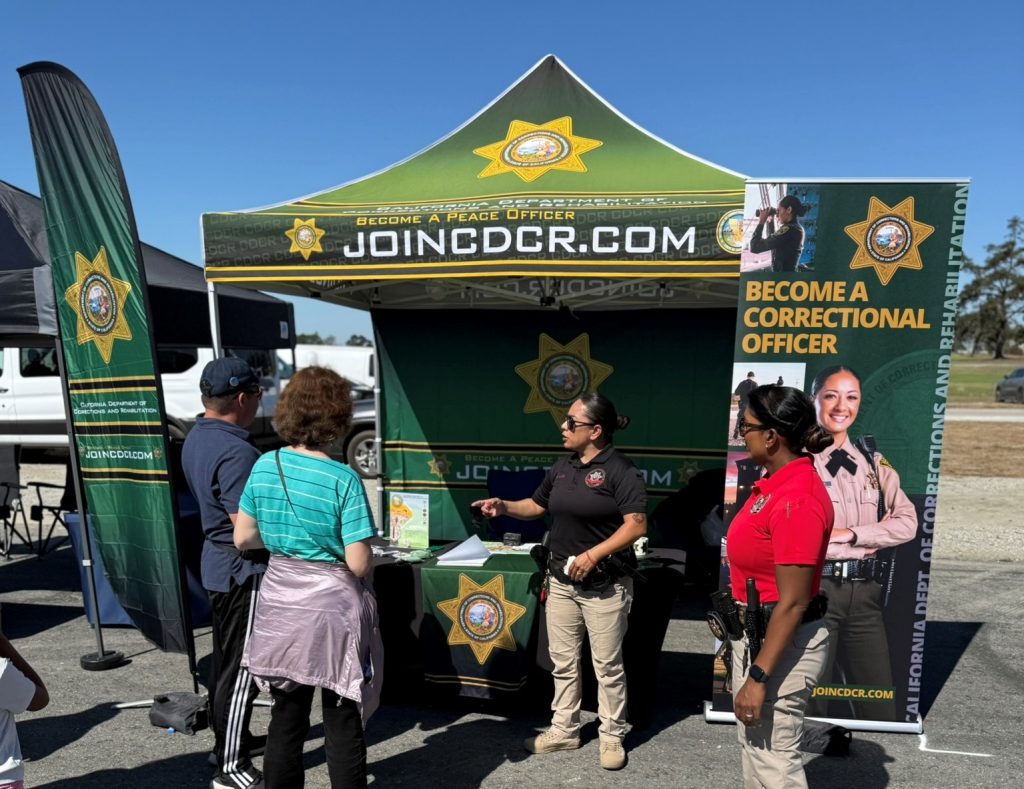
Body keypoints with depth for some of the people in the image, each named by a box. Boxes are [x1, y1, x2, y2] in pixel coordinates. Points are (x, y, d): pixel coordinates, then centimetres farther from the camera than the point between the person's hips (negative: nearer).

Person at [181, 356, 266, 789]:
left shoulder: (196, 437, 5)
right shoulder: (235, 452, -26)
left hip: (216, 564, 10)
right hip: (243, 570, -10)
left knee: (225, 660, 22)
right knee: (241, 669, 2)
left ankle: (228, 738, 38)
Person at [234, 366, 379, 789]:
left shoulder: (264, 466, -3)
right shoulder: (343, 479, -18)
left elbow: (243, 538, 6)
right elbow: (358, 563, -18)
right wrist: (363, 544, 2)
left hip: (280, 604, 5)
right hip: (331, 608, -5)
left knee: (286, 718, 19)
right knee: (341, 723, 10)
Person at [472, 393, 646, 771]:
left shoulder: (619, 469, -14)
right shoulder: (562, 466, 8)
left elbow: (636, 525, -20)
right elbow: (536, 506, 19)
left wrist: (593, 554, -24)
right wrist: (503, 505, 2)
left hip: (604, 584, -6)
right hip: (561, 580, 7)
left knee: (607, 665, 8)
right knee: (563, 662, 16)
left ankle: (612, 737, 26)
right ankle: (564, 731, 31)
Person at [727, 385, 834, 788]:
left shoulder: (796, 498, -25)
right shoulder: (773, 483, 5)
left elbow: (793, 602, -25)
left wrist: (758, 677, -22)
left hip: (781, 644, -10)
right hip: (755, 634, 10)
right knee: (753, 749, 24)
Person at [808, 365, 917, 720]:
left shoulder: (874, 462, 12)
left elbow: (907, 522, 3)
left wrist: (849, 534, -12)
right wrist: (869, 544, -7)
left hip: (865, 594, 5)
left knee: (880, 709, 10)